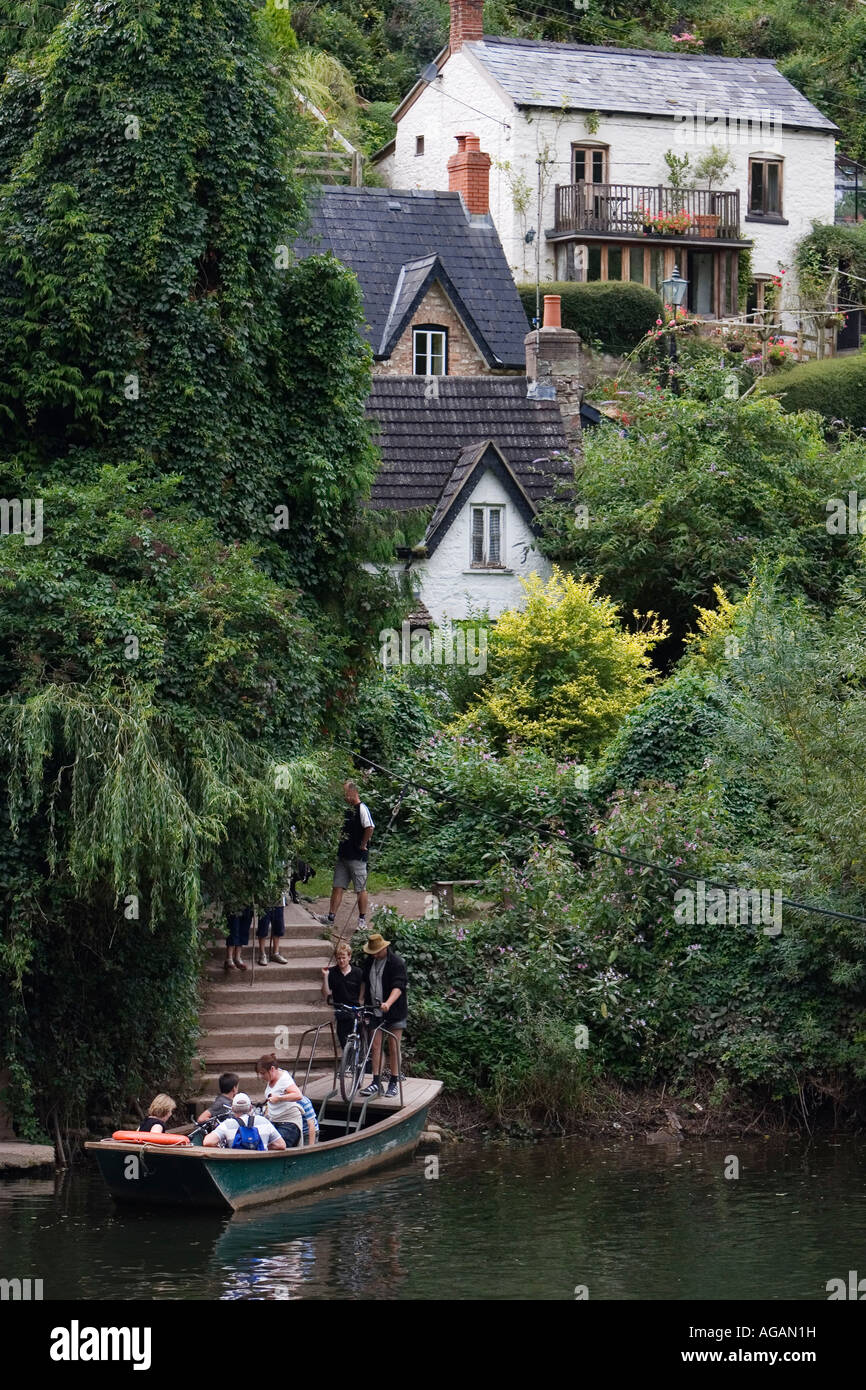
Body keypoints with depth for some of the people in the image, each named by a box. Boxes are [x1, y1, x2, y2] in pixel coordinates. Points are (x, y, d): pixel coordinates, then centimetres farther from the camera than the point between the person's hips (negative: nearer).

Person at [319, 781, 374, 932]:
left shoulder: (361, 809, -12)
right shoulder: (347, 809, 14)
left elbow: (369, 828, -24)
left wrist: (363, 845, -17)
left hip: (357, 857, -9)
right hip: (343, 855, 9)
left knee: (361, 888, 1)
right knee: (338, 887, 6)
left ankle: (362, 920, 8)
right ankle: (331, 918, 6)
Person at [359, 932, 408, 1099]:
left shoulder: (397, 962, -13)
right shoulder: (369, 961, 6)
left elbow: (398, 987, -23)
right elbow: (365, 981, 21)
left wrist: (388, 1003, -39)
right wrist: (361, 1001, 12)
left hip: (393, 1009, -5)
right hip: (374, 1008, 5)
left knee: (393, 1046, 1)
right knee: (375, 1045, -1)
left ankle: (394, 1082, 10)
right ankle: (376, 1082, 1)